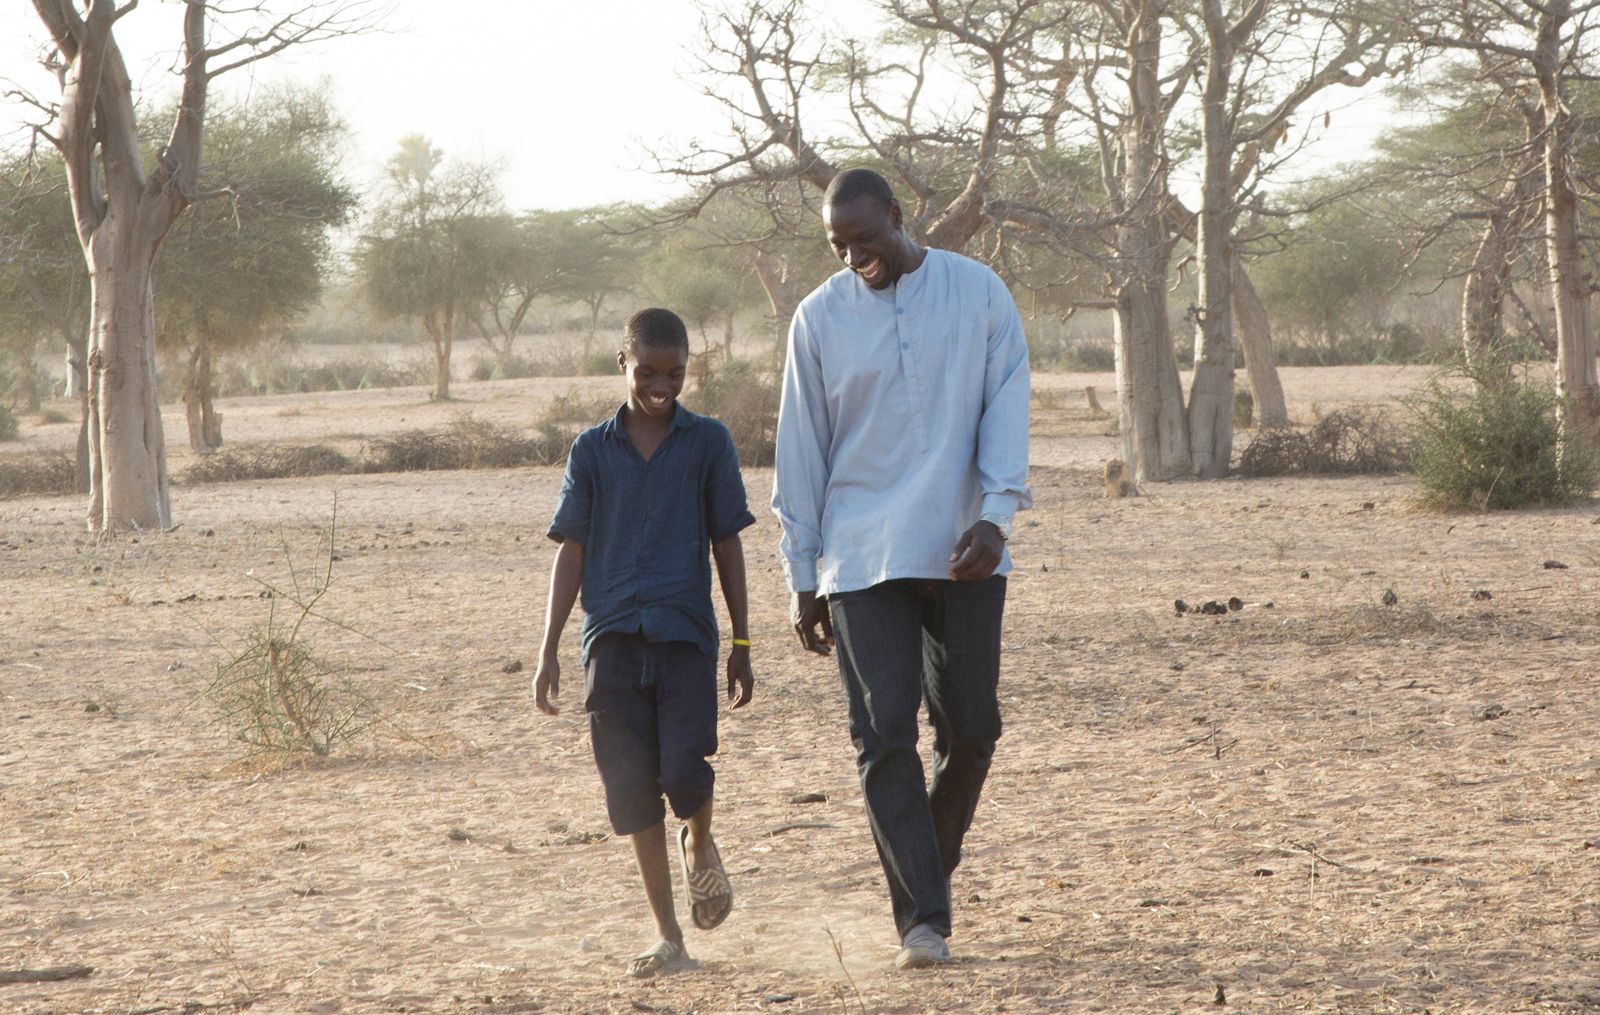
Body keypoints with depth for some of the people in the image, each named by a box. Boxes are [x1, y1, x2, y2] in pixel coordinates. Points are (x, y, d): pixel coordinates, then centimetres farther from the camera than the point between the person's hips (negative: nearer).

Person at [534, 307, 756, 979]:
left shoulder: (708, 442, 6)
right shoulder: (592, 450, 8)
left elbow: (727, 545, 9)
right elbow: (572, 552, 9)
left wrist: (742, 644, 8)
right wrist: (548, 651, 5)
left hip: (686, 634, -1)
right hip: (613, 640, 1)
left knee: (684, 774, -15)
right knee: (632, 790, -1)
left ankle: (699, 843, 22)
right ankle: (668, 940, 8)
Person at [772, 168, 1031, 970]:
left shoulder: (978, 294, 3)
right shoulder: (819, 318, 4)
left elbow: (1006, 407, 1)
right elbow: (801, 452, 7)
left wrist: (996, 512, -14)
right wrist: (802, 577, 5)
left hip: (964, 554, 1)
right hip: (862, 563, 0)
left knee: (970, 729, 3)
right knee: (884, 734, -9)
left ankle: (934, 864, 29)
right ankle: (923, 919, -9)